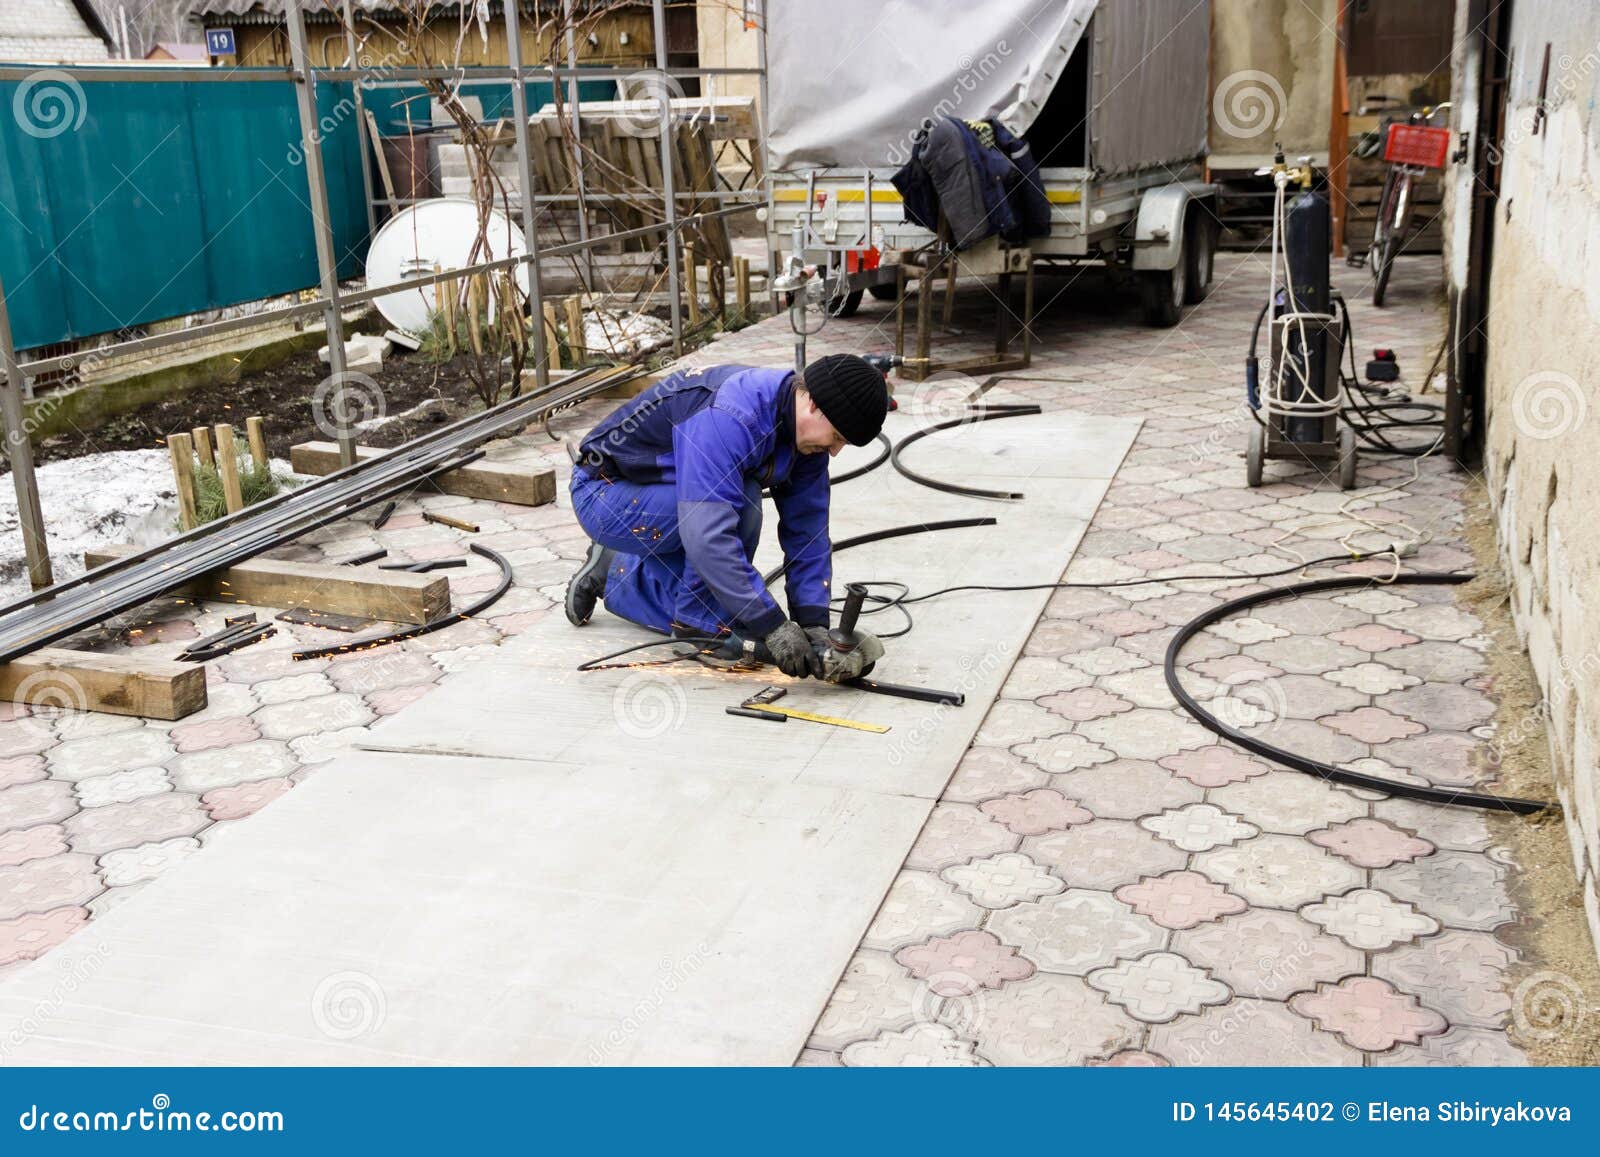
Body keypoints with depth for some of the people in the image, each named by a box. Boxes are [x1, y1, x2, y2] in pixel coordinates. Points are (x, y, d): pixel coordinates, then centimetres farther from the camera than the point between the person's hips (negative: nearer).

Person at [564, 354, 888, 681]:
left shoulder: (807, 436, -9)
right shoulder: (728, 419, -36)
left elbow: (808, 534, -5)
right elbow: (707, 535, -41)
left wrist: (814, 624, -14)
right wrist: (772, 625, -39)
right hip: (605, 493, -8)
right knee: (740, 501, -28)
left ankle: (614, 574, 22)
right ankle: (707, 627, -12)